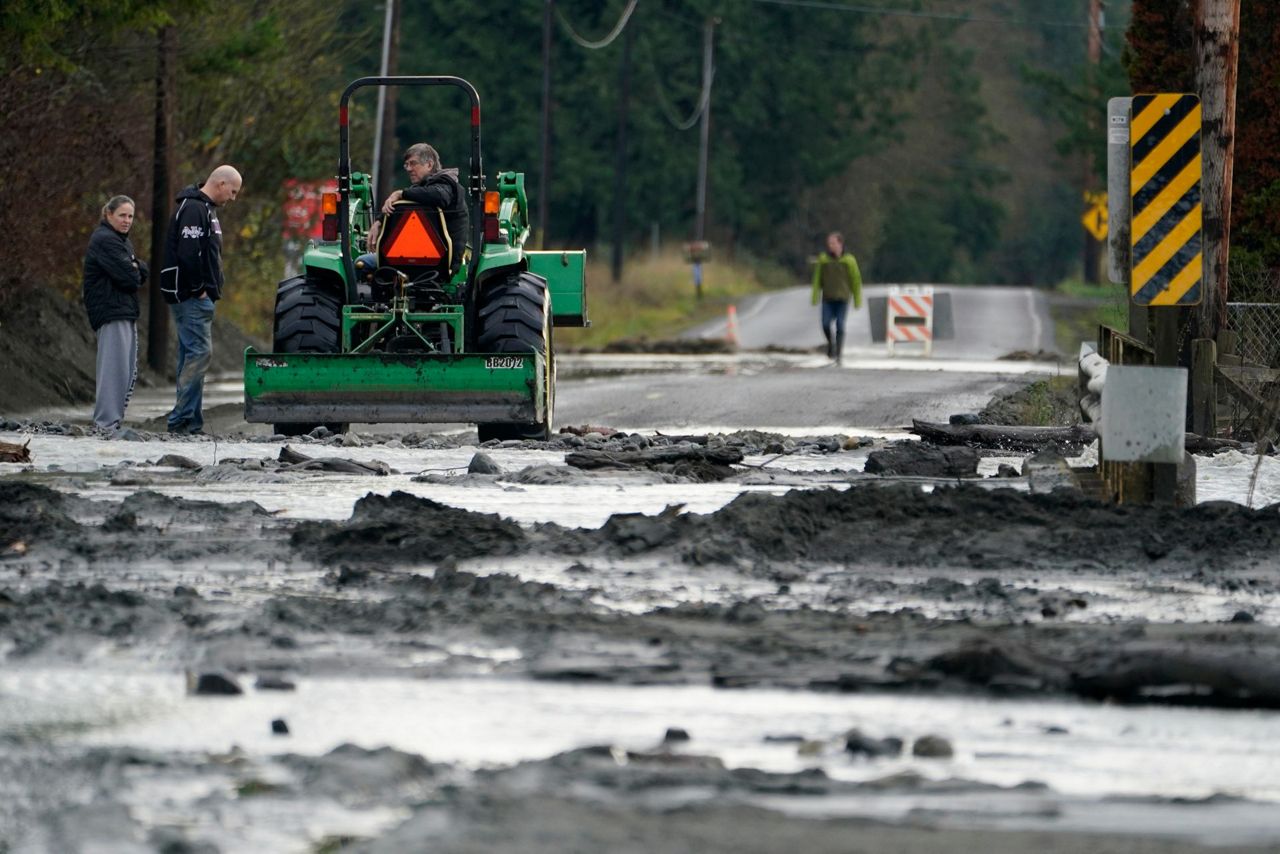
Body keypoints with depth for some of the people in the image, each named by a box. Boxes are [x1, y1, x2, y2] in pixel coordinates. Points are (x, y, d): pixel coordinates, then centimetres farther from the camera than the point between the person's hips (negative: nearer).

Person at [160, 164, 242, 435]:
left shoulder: (204, 209, 20)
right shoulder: (193, 209, -14)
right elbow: (187, 253, -24)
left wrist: (210, 289, 15)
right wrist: (198, 289, -16)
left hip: (195, 298, 11)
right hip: (190, 297, -11)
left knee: (191, 355, 9)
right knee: (200, 352, -14)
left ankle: (190, 422, 10)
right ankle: (182, 418, -16)